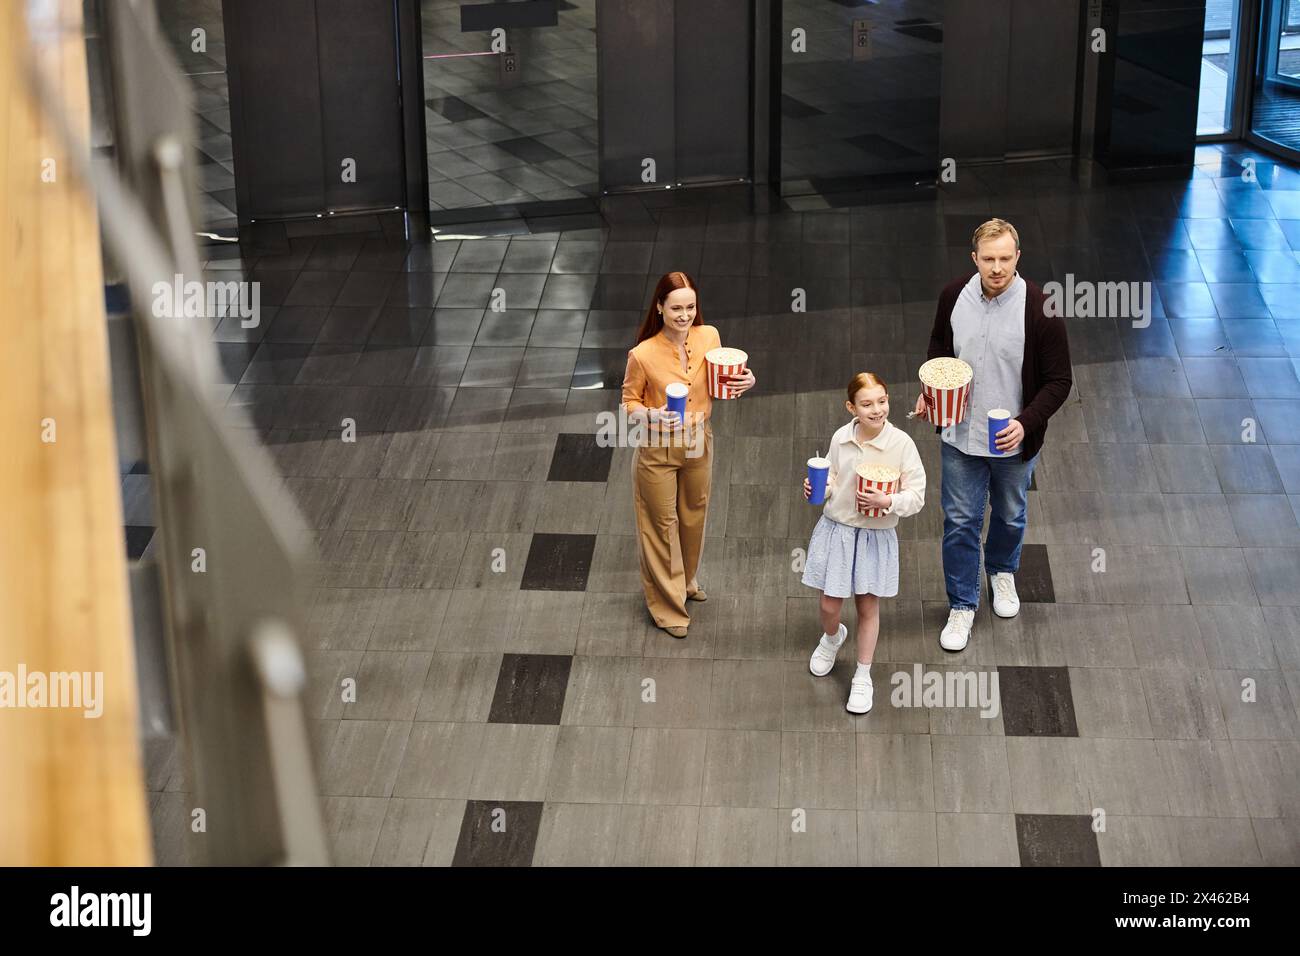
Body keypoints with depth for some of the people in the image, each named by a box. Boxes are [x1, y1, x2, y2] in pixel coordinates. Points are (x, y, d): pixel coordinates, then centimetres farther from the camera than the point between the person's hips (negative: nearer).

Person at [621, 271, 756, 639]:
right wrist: (652, 416, -31)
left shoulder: (709, 337, -12)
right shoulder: (643, 355, -24)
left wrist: (744, 383, -16)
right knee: (661, 525, 12)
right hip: (657, 450, -4)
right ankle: (666, 604, 32)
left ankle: (687, 581, 52)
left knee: (694, 516, 25)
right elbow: (629, 402, -10)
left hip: (698, 442, 5)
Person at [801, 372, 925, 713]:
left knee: (868, 607, 11)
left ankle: (863, 678, 28)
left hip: (876, 536, -2)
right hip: (836, 530, 2)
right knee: (829, 605, 11)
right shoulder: (840, 438, -7)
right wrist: (817, 488, -11)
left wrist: (888, 502, -28)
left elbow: (916, 496, -11)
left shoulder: (901, 443, -15)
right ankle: (832, 638, 48)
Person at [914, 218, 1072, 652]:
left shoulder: (1040, 309, -22)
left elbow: (1059, 381, -15)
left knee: (1010, 516, 23)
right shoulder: (954, 296, -12)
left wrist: (1026, 422, -27)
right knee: (960, 521, 9)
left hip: (1014, 440, -1)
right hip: (960, 435, 1)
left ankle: (1002, 572, 53)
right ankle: (962, 605, 26)